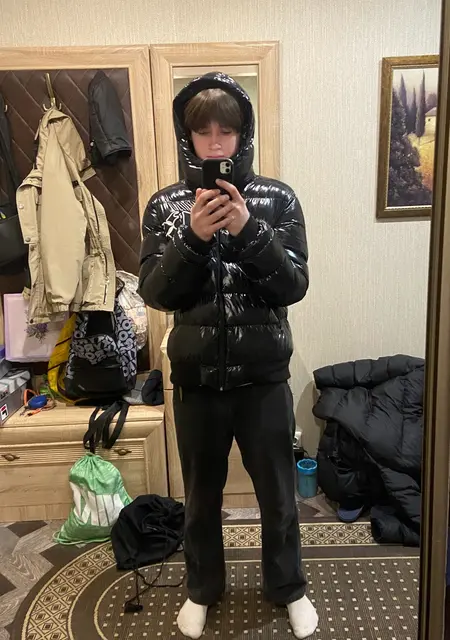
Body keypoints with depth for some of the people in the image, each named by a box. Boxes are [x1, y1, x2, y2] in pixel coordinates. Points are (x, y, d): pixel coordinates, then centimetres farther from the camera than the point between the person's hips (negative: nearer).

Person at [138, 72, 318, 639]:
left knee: (277, 493, 17)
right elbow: (155, 293, -8)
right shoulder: (165, 205, -1)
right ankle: (202, 588, 47)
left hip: (263, 376, 0)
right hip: (196, 378, 1)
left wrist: (248, 230, -24)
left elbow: (294, 285, -11)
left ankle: (287, 586, 45)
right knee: (202, 495, 20)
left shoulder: (277, 199, -4)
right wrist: (194, 237, -23)